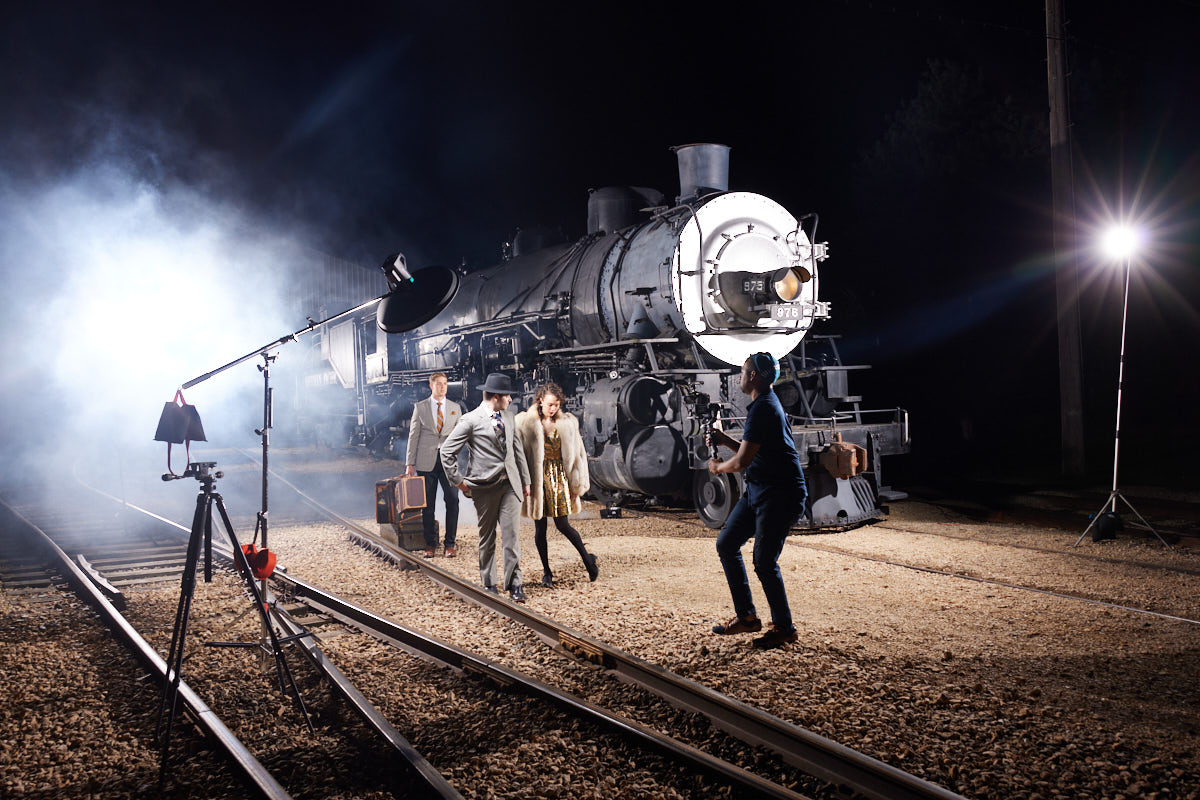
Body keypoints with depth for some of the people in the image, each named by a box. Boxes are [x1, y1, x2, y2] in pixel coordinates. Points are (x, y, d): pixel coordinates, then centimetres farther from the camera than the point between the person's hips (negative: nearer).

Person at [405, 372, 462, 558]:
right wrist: (410, 463, 1)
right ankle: (430, 544, 13)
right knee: (427, 504, 3)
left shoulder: (455, 408, 11)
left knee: (452, 501, -6)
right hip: (426, 462, -1)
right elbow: (413, 436, 5)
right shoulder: (420, 407, 7)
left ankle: (450, 544, 4)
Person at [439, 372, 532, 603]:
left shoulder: (508, 417, 11)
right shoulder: (471, 420, -8)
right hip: (485, 487, -4)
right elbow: (447, 451, -6)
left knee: (511, 534, -3)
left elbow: (517, 450, 19)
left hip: (510, 484, 4)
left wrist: (525, 480, 19)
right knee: (487, 537, 7)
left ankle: (514, 585, 0)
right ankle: (488, 585, 20)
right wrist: (458, 481, -6)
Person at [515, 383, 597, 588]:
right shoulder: (526, 422, -4)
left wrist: (577, 484, 4)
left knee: (562, 525, -1)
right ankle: (546, 572, 16)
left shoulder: (568, 423, 3)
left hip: (559, 477, 0)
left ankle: (588, 559, 19)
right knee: (540, 526, 5)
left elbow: (576, 453, 7)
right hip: (537, 479, 0)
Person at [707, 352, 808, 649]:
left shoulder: (763, 409, -19)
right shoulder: (767, 404, 15)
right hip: (758, 490, 11)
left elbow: (742, 462, -21)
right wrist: (727, 440, 13)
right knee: (726, 544, 10)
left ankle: (784, 627, 10)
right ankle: (746, 616, 19)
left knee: (764, 561, -6)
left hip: (781, 495, -11)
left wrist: (718, 467, -2)